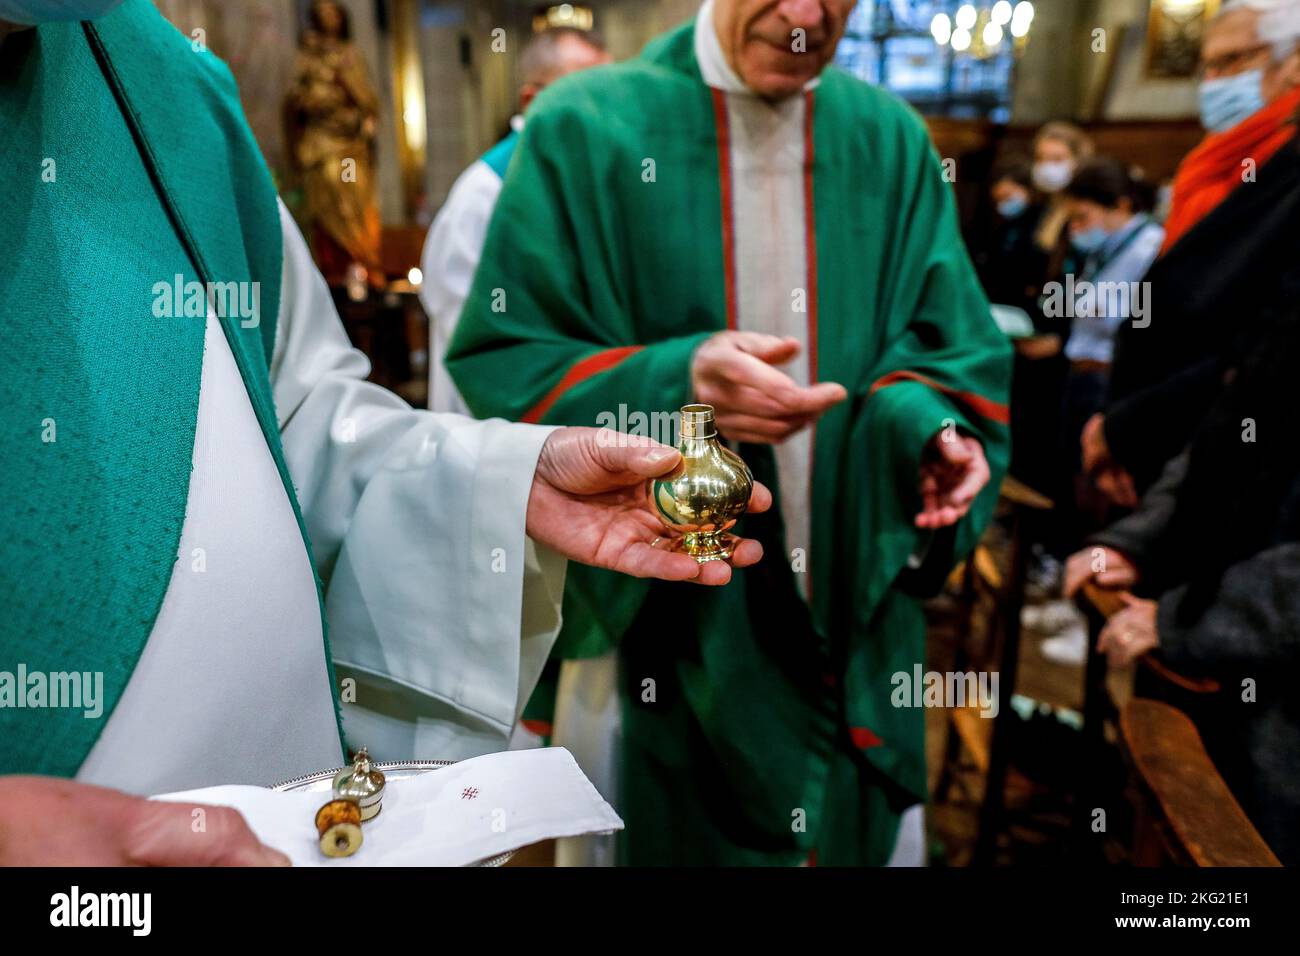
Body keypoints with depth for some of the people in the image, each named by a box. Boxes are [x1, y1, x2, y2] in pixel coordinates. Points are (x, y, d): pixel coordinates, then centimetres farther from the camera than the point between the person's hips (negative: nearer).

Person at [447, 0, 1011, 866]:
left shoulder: (891, 142, 4)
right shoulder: (584, 128, -7)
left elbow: (949, 344, 7)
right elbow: (503, 362, -11)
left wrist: (926, 425, -15)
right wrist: (673, 386, -28)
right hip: (662, 624, -3)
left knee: (862, 830, 20)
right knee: (667, 833, 15)